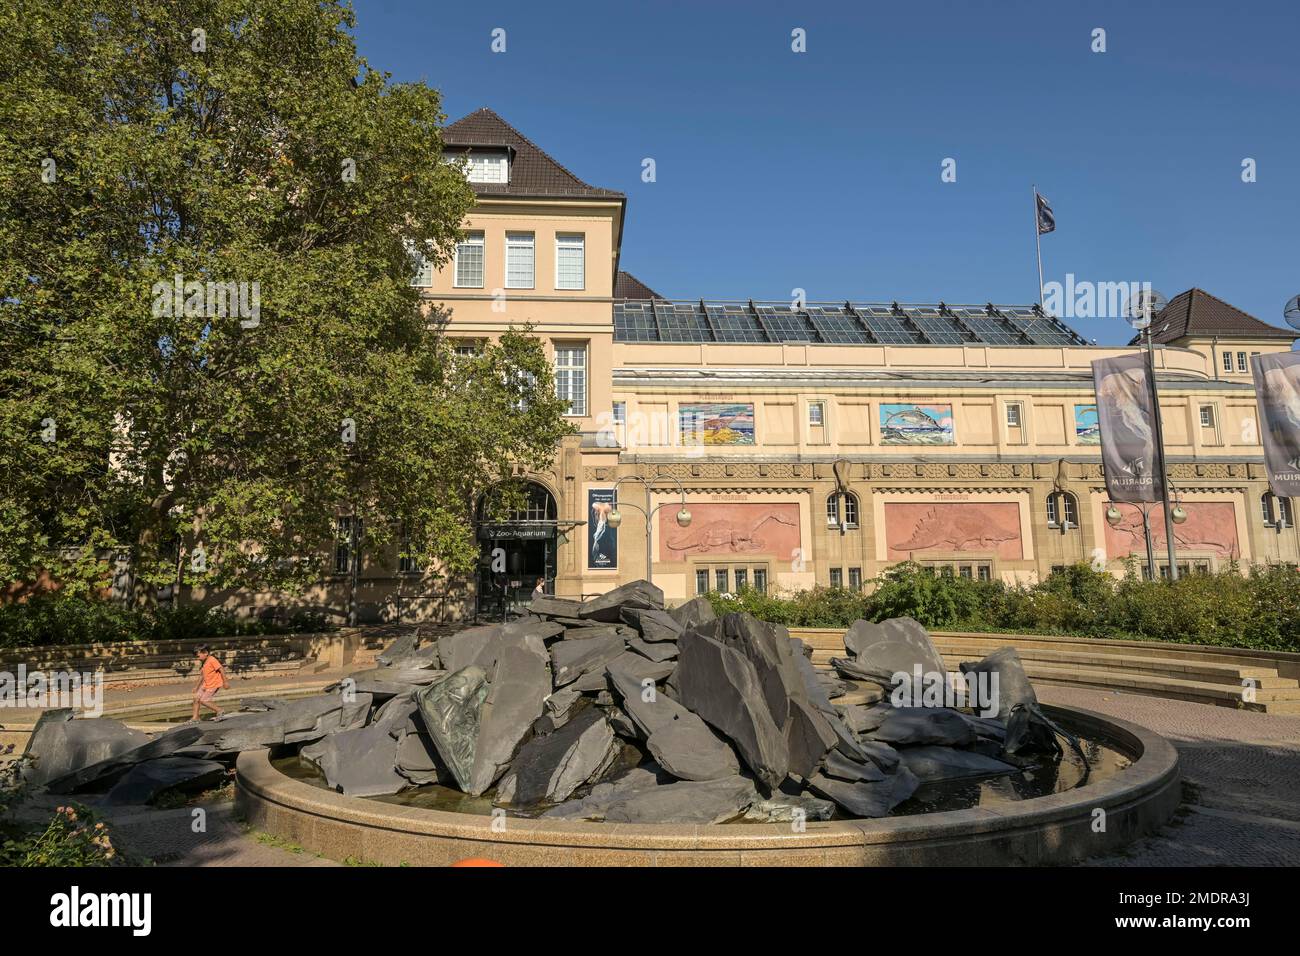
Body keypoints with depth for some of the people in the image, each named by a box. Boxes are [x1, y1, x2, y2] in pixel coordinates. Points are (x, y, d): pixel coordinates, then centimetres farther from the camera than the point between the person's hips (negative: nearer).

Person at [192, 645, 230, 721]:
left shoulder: (212, 660, -20)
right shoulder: (203, 662, 8)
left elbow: (221, 669, -20)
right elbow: (202, 675, 18)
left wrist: (225, 682, -19)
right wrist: (197, 686, 20)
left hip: (214, 685, -9)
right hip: (206, 684, 9)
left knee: (203, 701, -11)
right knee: (196, 698, 6)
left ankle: (219, 711, 1)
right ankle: (195, 718, 18)